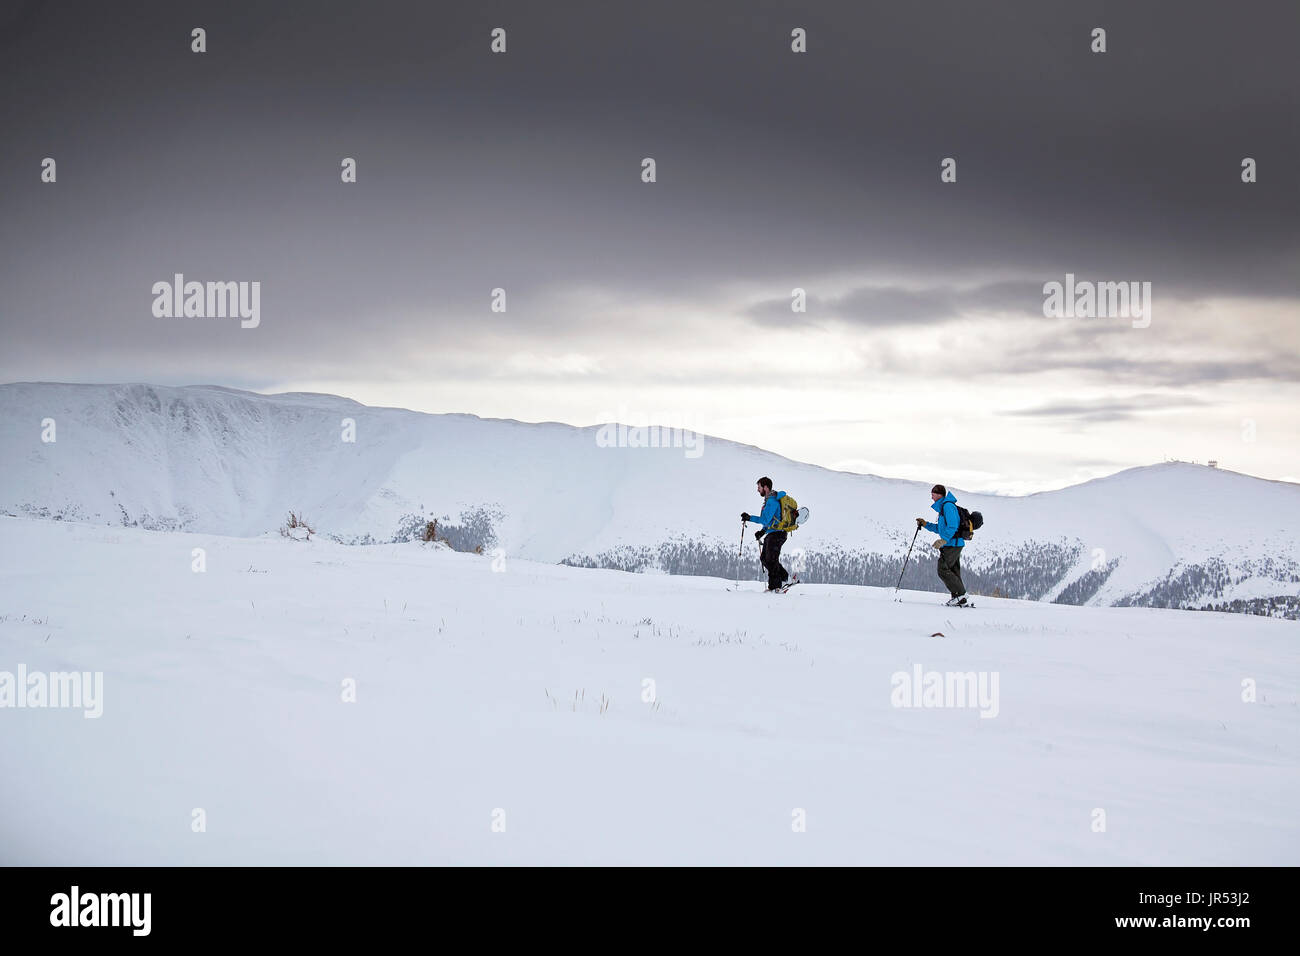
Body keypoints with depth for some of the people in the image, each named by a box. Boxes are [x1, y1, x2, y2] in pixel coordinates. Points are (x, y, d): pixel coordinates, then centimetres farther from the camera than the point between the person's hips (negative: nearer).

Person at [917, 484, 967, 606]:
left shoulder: (948, 506, -13)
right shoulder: (943, 506, 20)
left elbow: (952, 526, -21)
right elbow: (941, 528, 26)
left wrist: (943, 540, -25)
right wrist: (925, 524, 20)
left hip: (952, 544, -11)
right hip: (954, 544, 11)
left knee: (943, 570, -11)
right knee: (953, 571, 9)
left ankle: (960, 594, -11)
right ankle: (958, 598, 8)